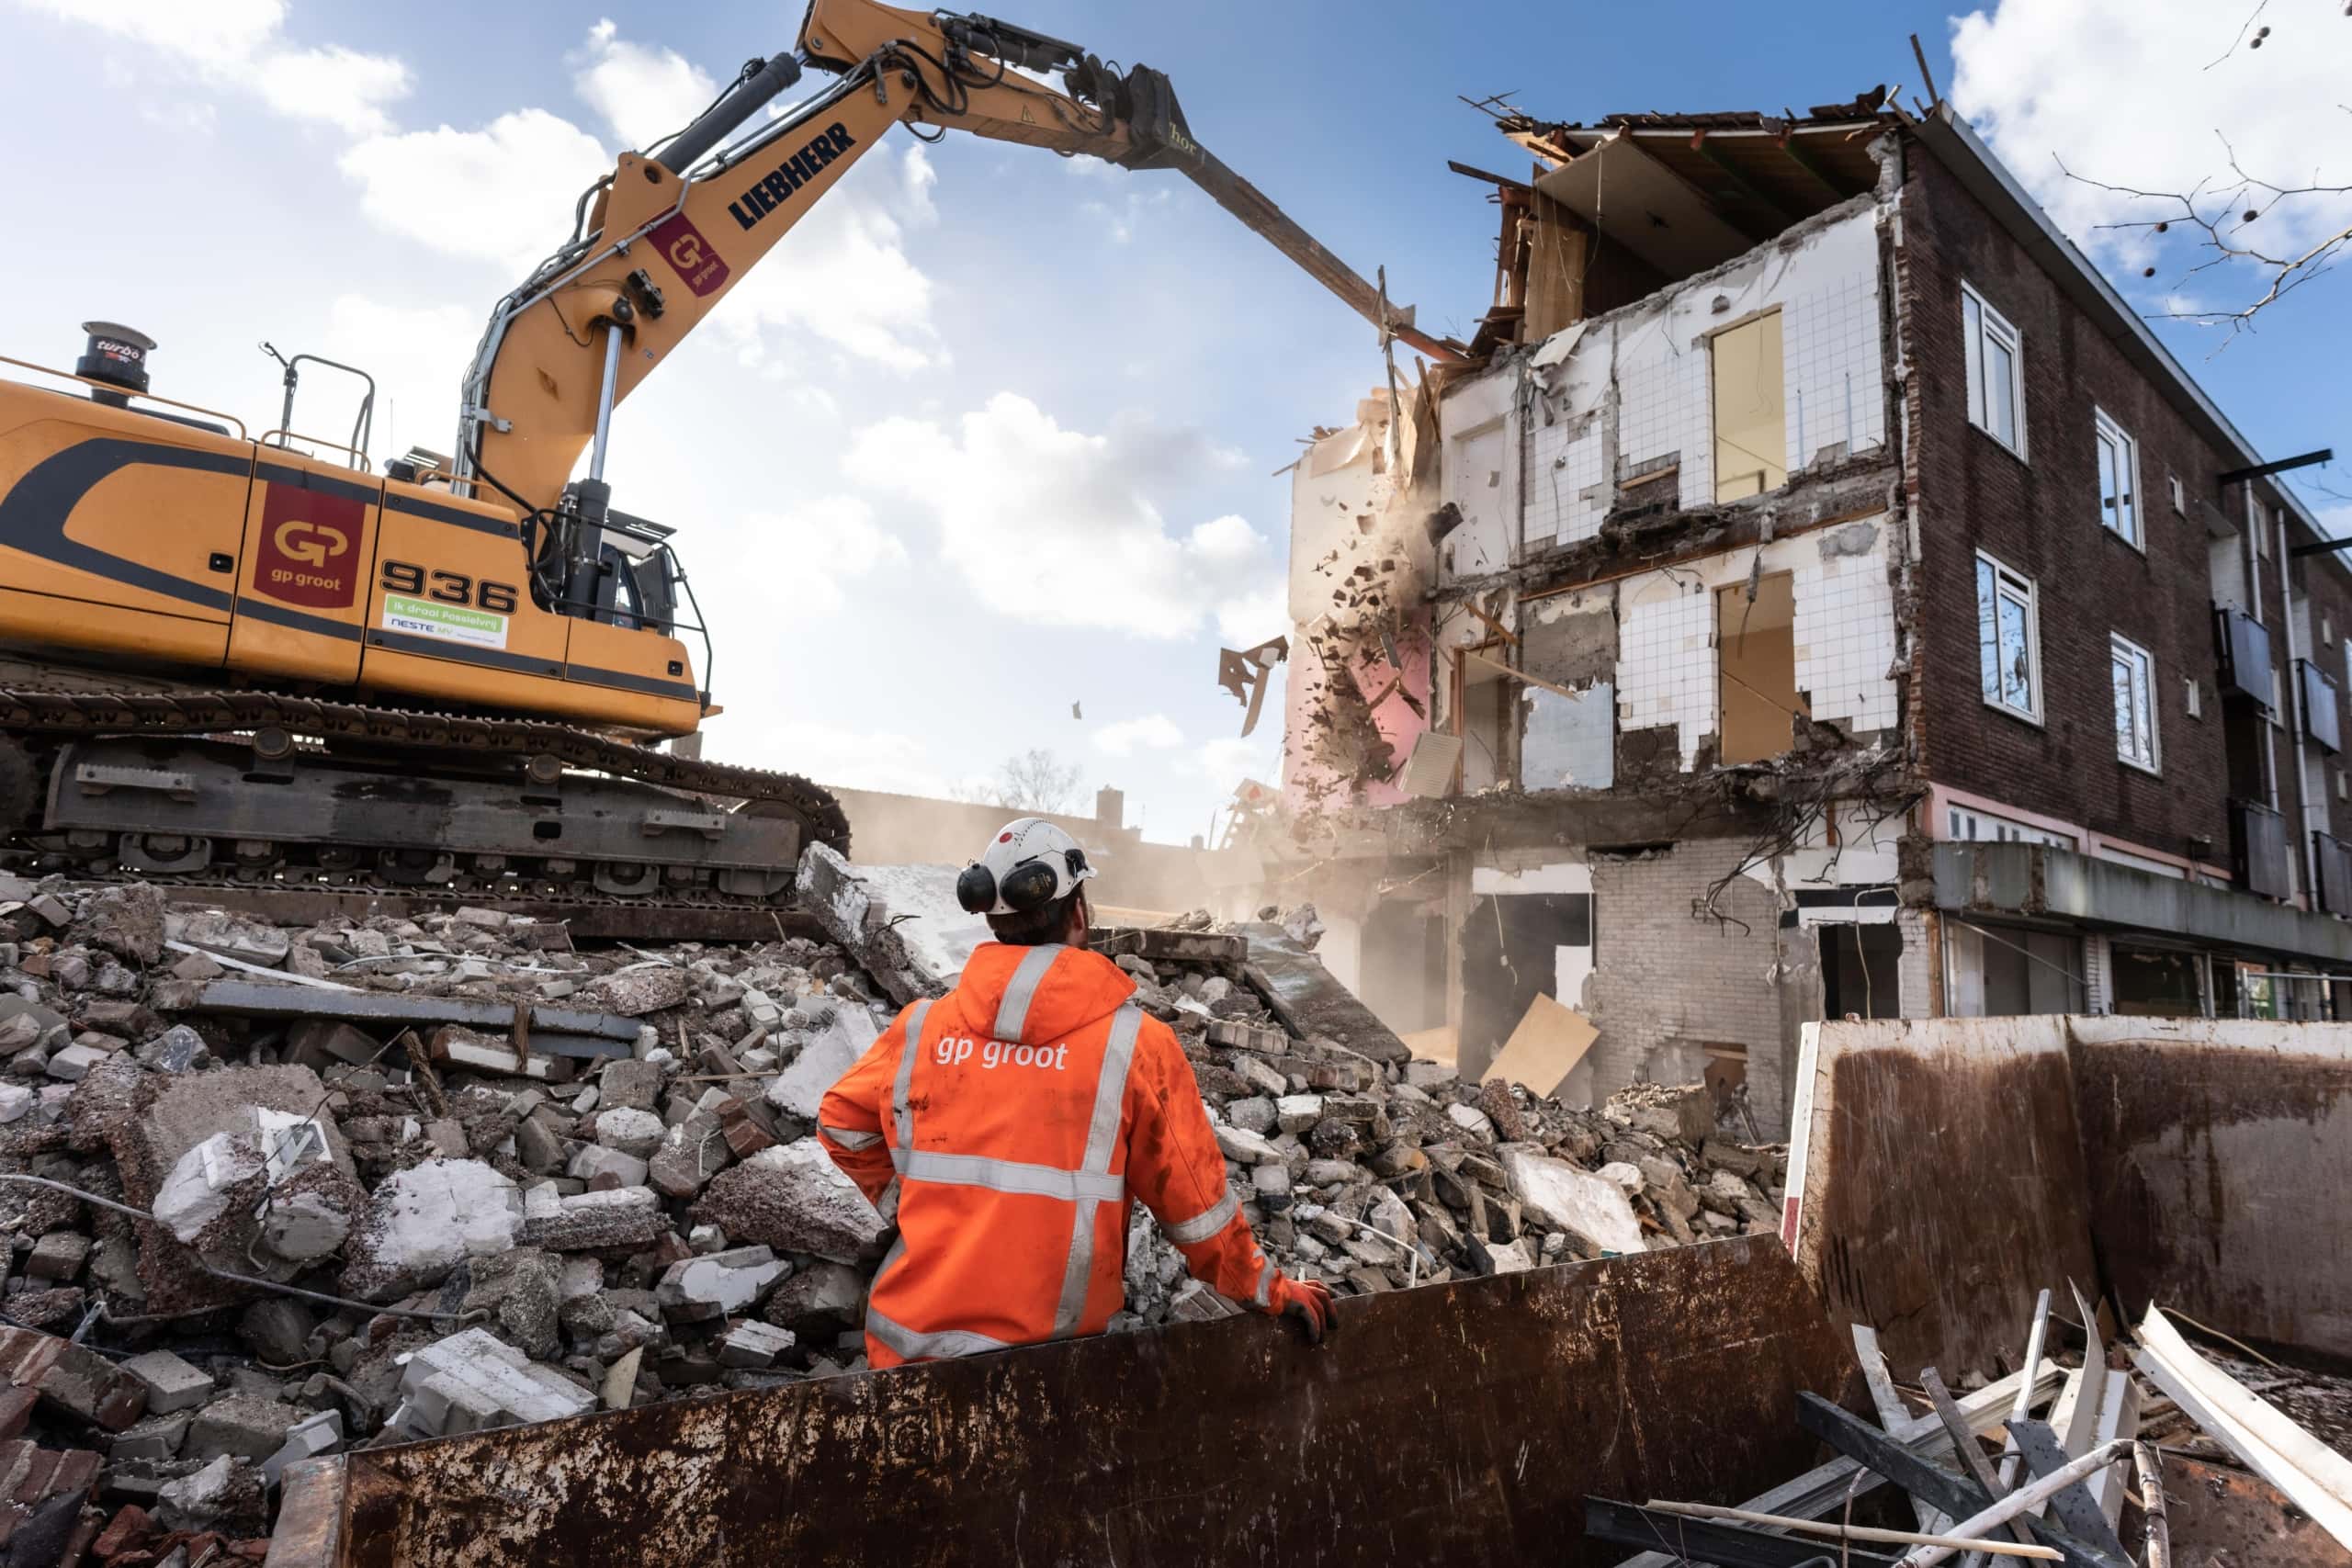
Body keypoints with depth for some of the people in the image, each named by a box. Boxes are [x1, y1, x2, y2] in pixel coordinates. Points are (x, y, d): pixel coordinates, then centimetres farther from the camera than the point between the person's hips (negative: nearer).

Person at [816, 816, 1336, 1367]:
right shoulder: (1136, 1044, -11)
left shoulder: (922, 1026, -3)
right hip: (1039, 1358, -3)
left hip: (908, 1338, 3)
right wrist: (1268, 1289, 11)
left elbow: (841, 1124, 13)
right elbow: (1194, 1198, -4)